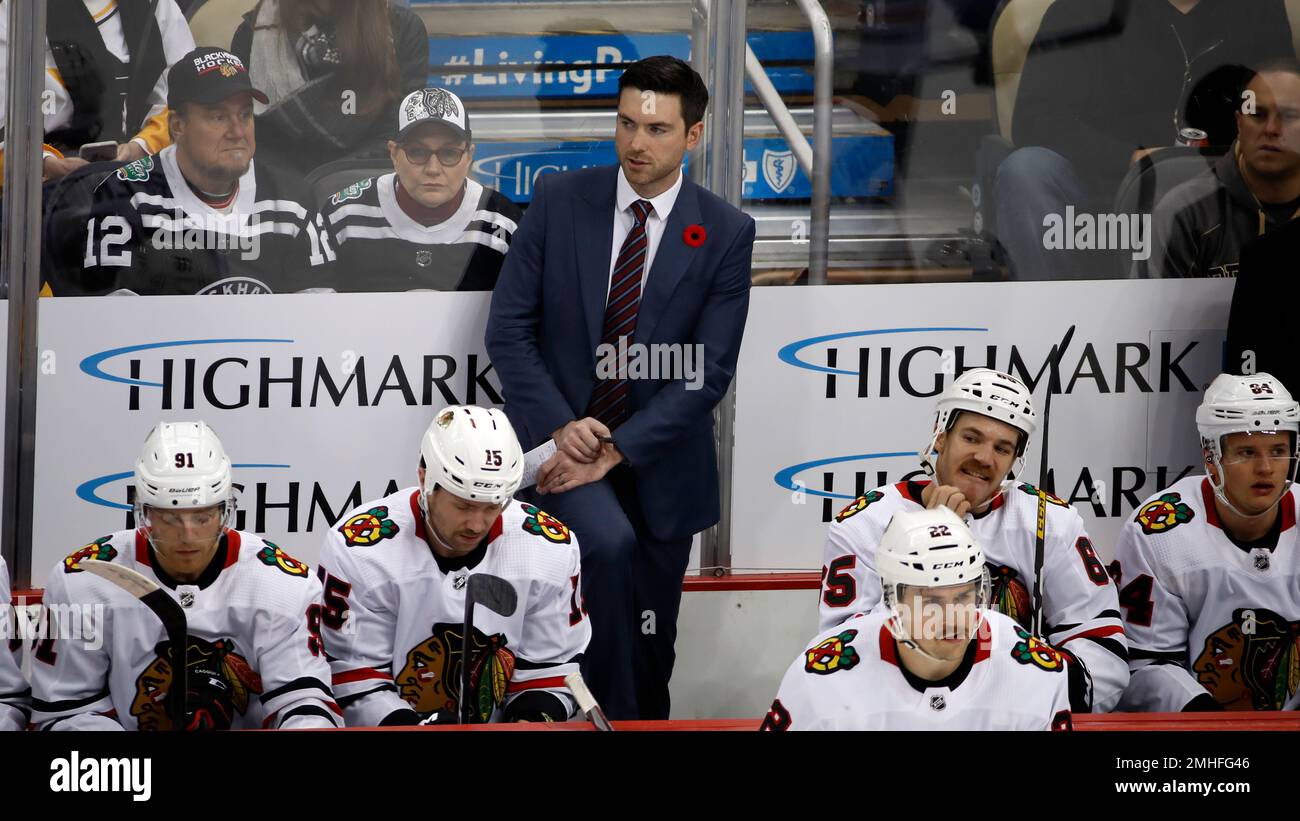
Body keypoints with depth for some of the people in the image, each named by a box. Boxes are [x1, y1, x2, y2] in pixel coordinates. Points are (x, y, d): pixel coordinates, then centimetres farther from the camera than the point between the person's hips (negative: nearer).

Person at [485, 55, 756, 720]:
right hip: (558, 434, -1)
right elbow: (509, 329, -3)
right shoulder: (559, 201, -3)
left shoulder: (725, 234, -5)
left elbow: (708, 372, -9)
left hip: (656, 458, 1)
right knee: (609, 540, -31)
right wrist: (559, 426, -16)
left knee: (651, 648, 7)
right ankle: (609, 714, -20)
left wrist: (617, 449, -17)